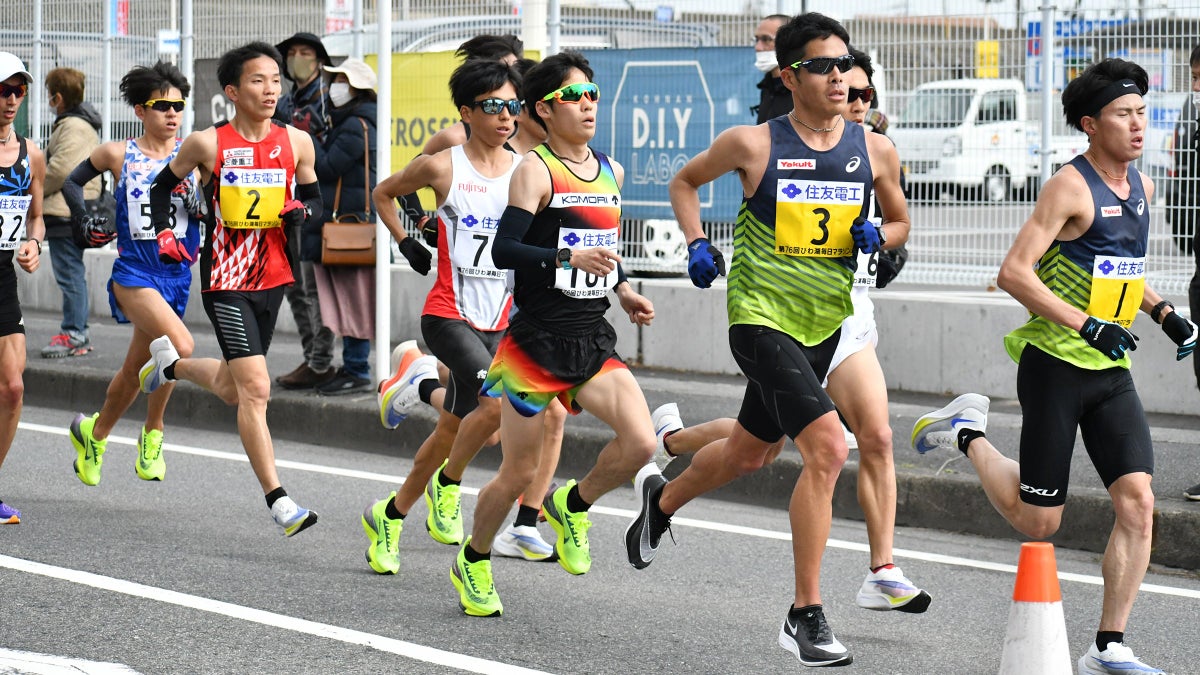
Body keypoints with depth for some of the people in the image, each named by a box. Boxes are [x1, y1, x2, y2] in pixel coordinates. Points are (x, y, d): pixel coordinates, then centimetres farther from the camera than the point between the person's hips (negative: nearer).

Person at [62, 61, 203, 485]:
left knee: (135, 370, 13)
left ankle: (94, 434, 38)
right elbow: (72, 181, 17)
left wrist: (198, 204, -19)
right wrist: (86, 223, 7)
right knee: (180, 345, -26)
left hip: (177, 272, 3)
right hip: (134, 271, -3)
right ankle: (153, 431, -6)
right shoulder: (118, 155, 0)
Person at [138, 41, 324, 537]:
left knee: (233, 388, 19)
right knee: (255, 388, -13)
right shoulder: (208, 144, -9)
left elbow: (313, 195, 15)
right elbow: (164, 185, 7)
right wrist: (164, 234, -7)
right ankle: (277, 500, -11)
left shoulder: (296, 143, 0)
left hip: (272, 277, 5)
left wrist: (303, 209, -8)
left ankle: (170, 363, 50)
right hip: (226, 281, -5)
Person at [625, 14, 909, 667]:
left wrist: (877, 234, -6)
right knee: (827, 447, -22)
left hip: (825, 323, 6)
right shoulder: (753, 144, -8)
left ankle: (661, 498, 57)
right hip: (761, 316, -6)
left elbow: (900, 221, 16)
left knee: (751, 451, 24)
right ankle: (805, 615, -14)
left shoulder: (875, 151, 1)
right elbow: (686, 181, 10)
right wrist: (696, 244, -5)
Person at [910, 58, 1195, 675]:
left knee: (1137, 501, -9)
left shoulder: (1141, 188, 11)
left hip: (1112, 371, 7)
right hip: (1055, 366, -6)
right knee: (1037, 522, 3)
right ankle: (967, 432, 30)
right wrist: (1088, 326, -24)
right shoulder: (1071, 186, -14)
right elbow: (1014, 273, -19)